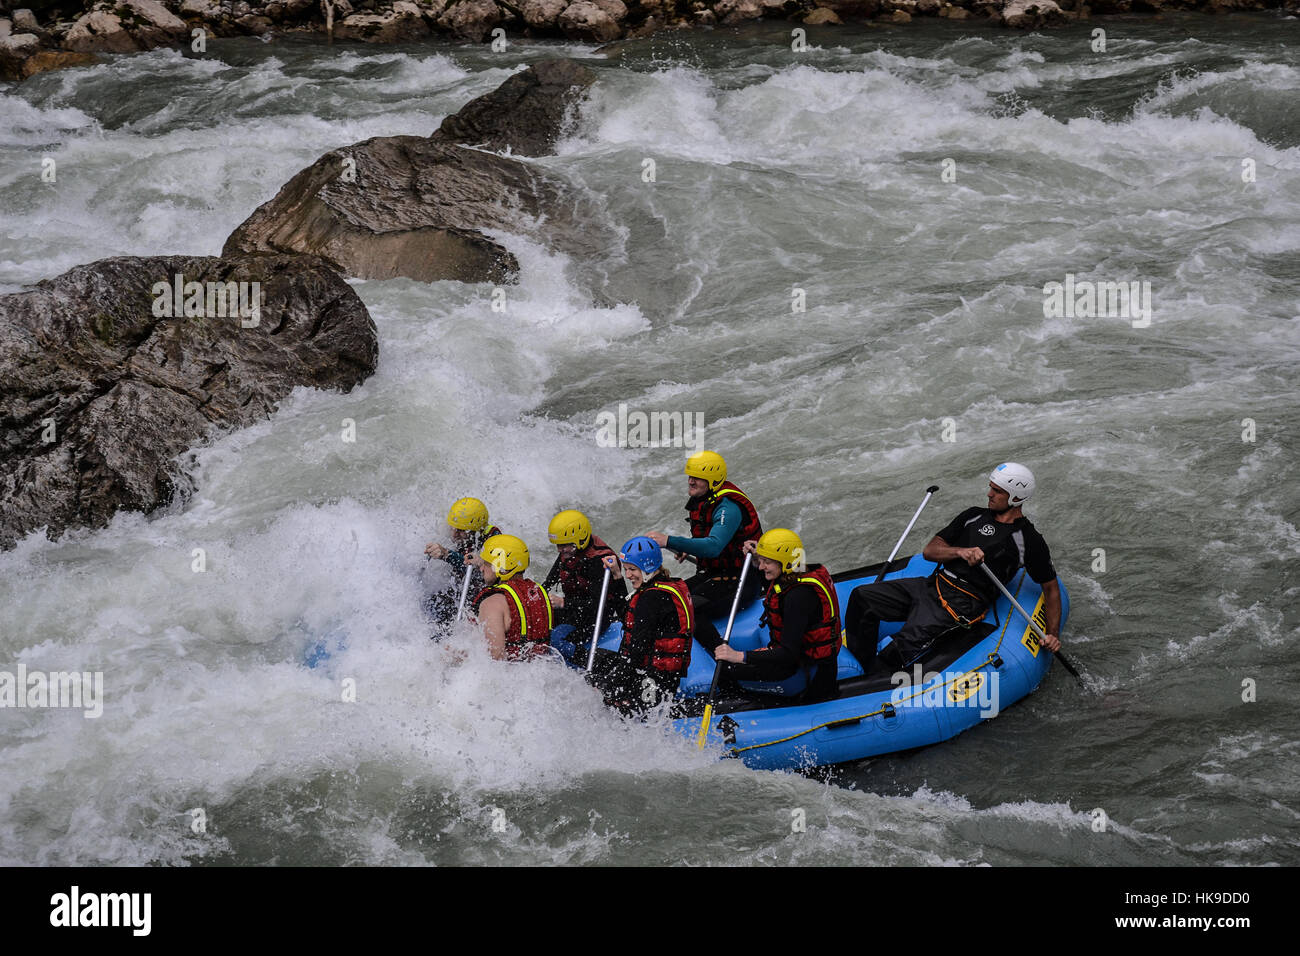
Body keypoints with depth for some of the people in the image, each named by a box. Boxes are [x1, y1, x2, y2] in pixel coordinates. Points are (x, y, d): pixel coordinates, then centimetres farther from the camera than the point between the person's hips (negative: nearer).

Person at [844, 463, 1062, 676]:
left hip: (964, 603, -7)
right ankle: (859, 671, -4)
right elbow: (930, 550, 14)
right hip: (934, 584, 7)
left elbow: (1050, 587, 9)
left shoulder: (1028, 539, 4)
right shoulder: (974, 516, 18)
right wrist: (960, 552, -8)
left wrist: (1053, 634, -3)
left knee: (903, 650, -29)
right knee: (862, 597, -10)